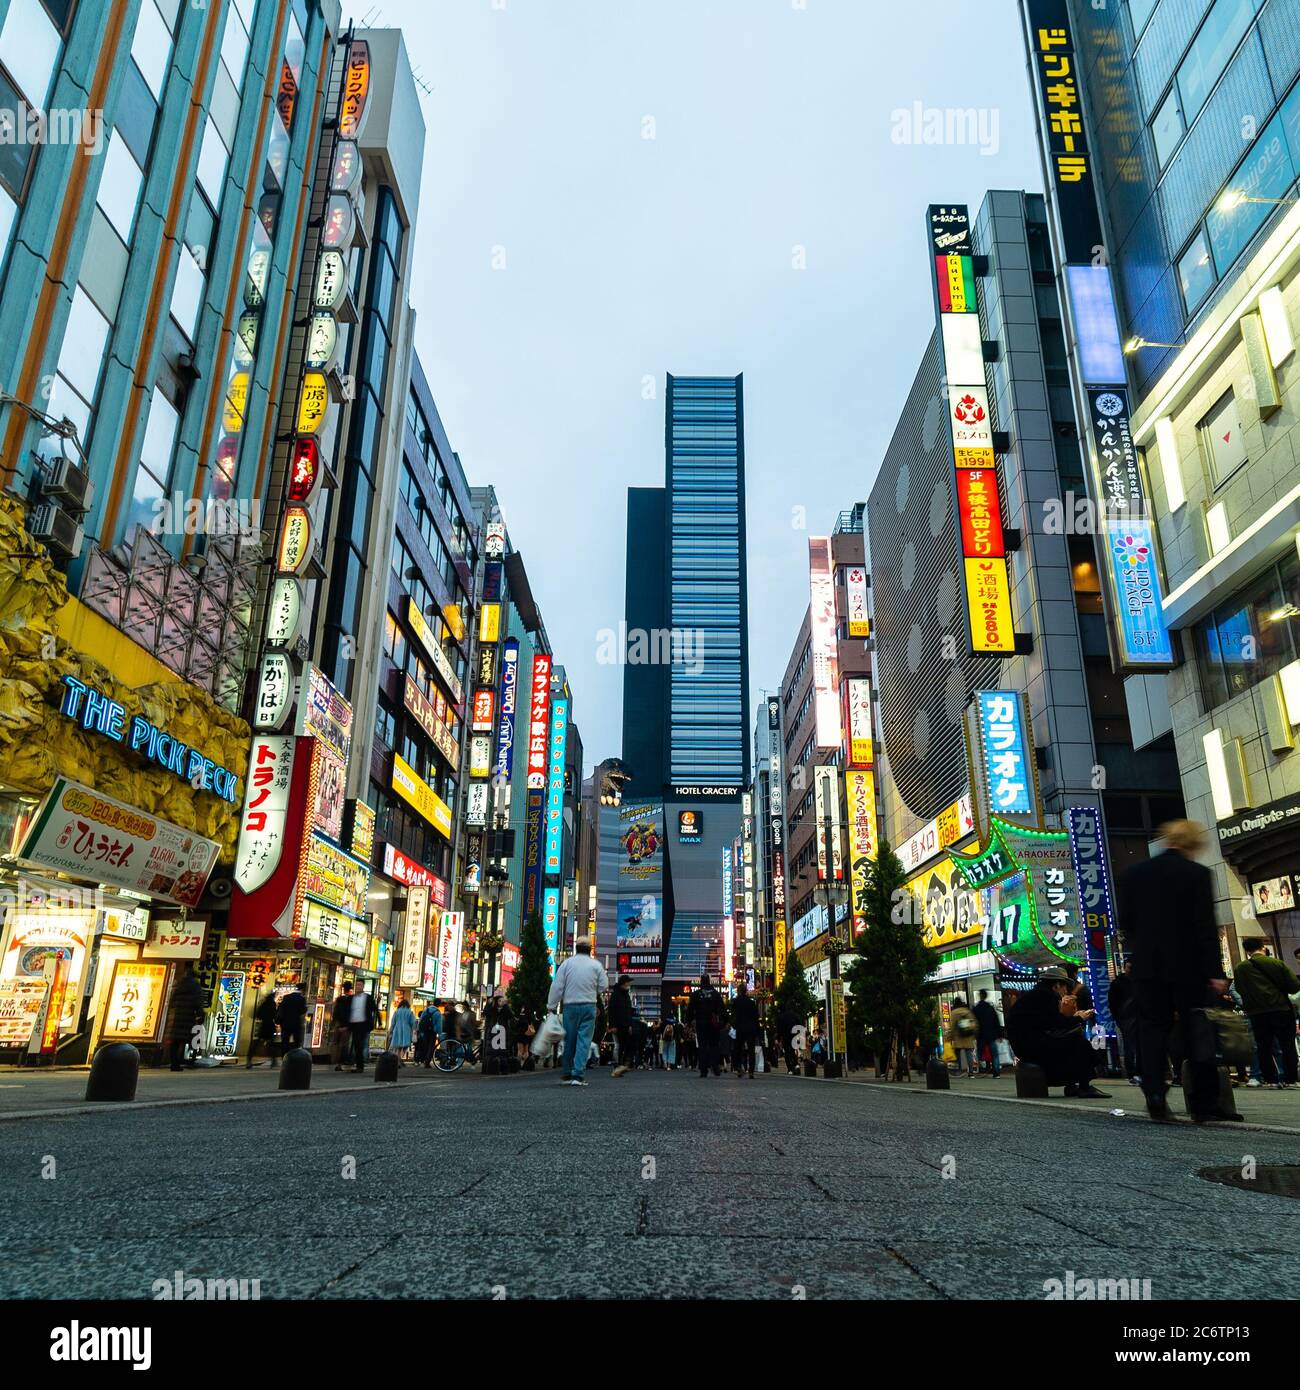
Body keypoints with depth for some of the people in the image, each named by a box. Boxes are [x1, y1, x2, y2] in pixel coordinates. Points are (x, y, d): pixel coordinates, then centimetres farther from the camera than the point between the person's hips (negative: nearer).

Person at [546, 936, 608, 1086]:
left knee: (569, 1040, 12)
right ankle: (578, 1075, -8)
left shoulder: (567, 963, 0)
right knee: (584, 1040, 0)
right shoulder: (596, 965, 0)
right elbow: (604, 986, 4)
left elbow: (557, 986, -1)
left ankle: (567, 1074, 19)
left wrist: (551, 1006, 3)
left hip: (570, 1006, 1)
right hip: (588, 1006, -1)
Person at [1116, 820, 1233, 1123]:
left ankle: (1155, 1096, -4)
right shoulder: (1197, 874, -7)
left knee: (1153, 1028, 6)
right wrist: (1215, 971, -10)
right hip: (1189, 966, -3)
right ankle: (1204, 1103, 10)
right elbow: (1207, 927, -11)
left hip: (1148, 966, 3)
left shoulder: (1134, 873, 5)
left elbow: (1124, 921, 9)